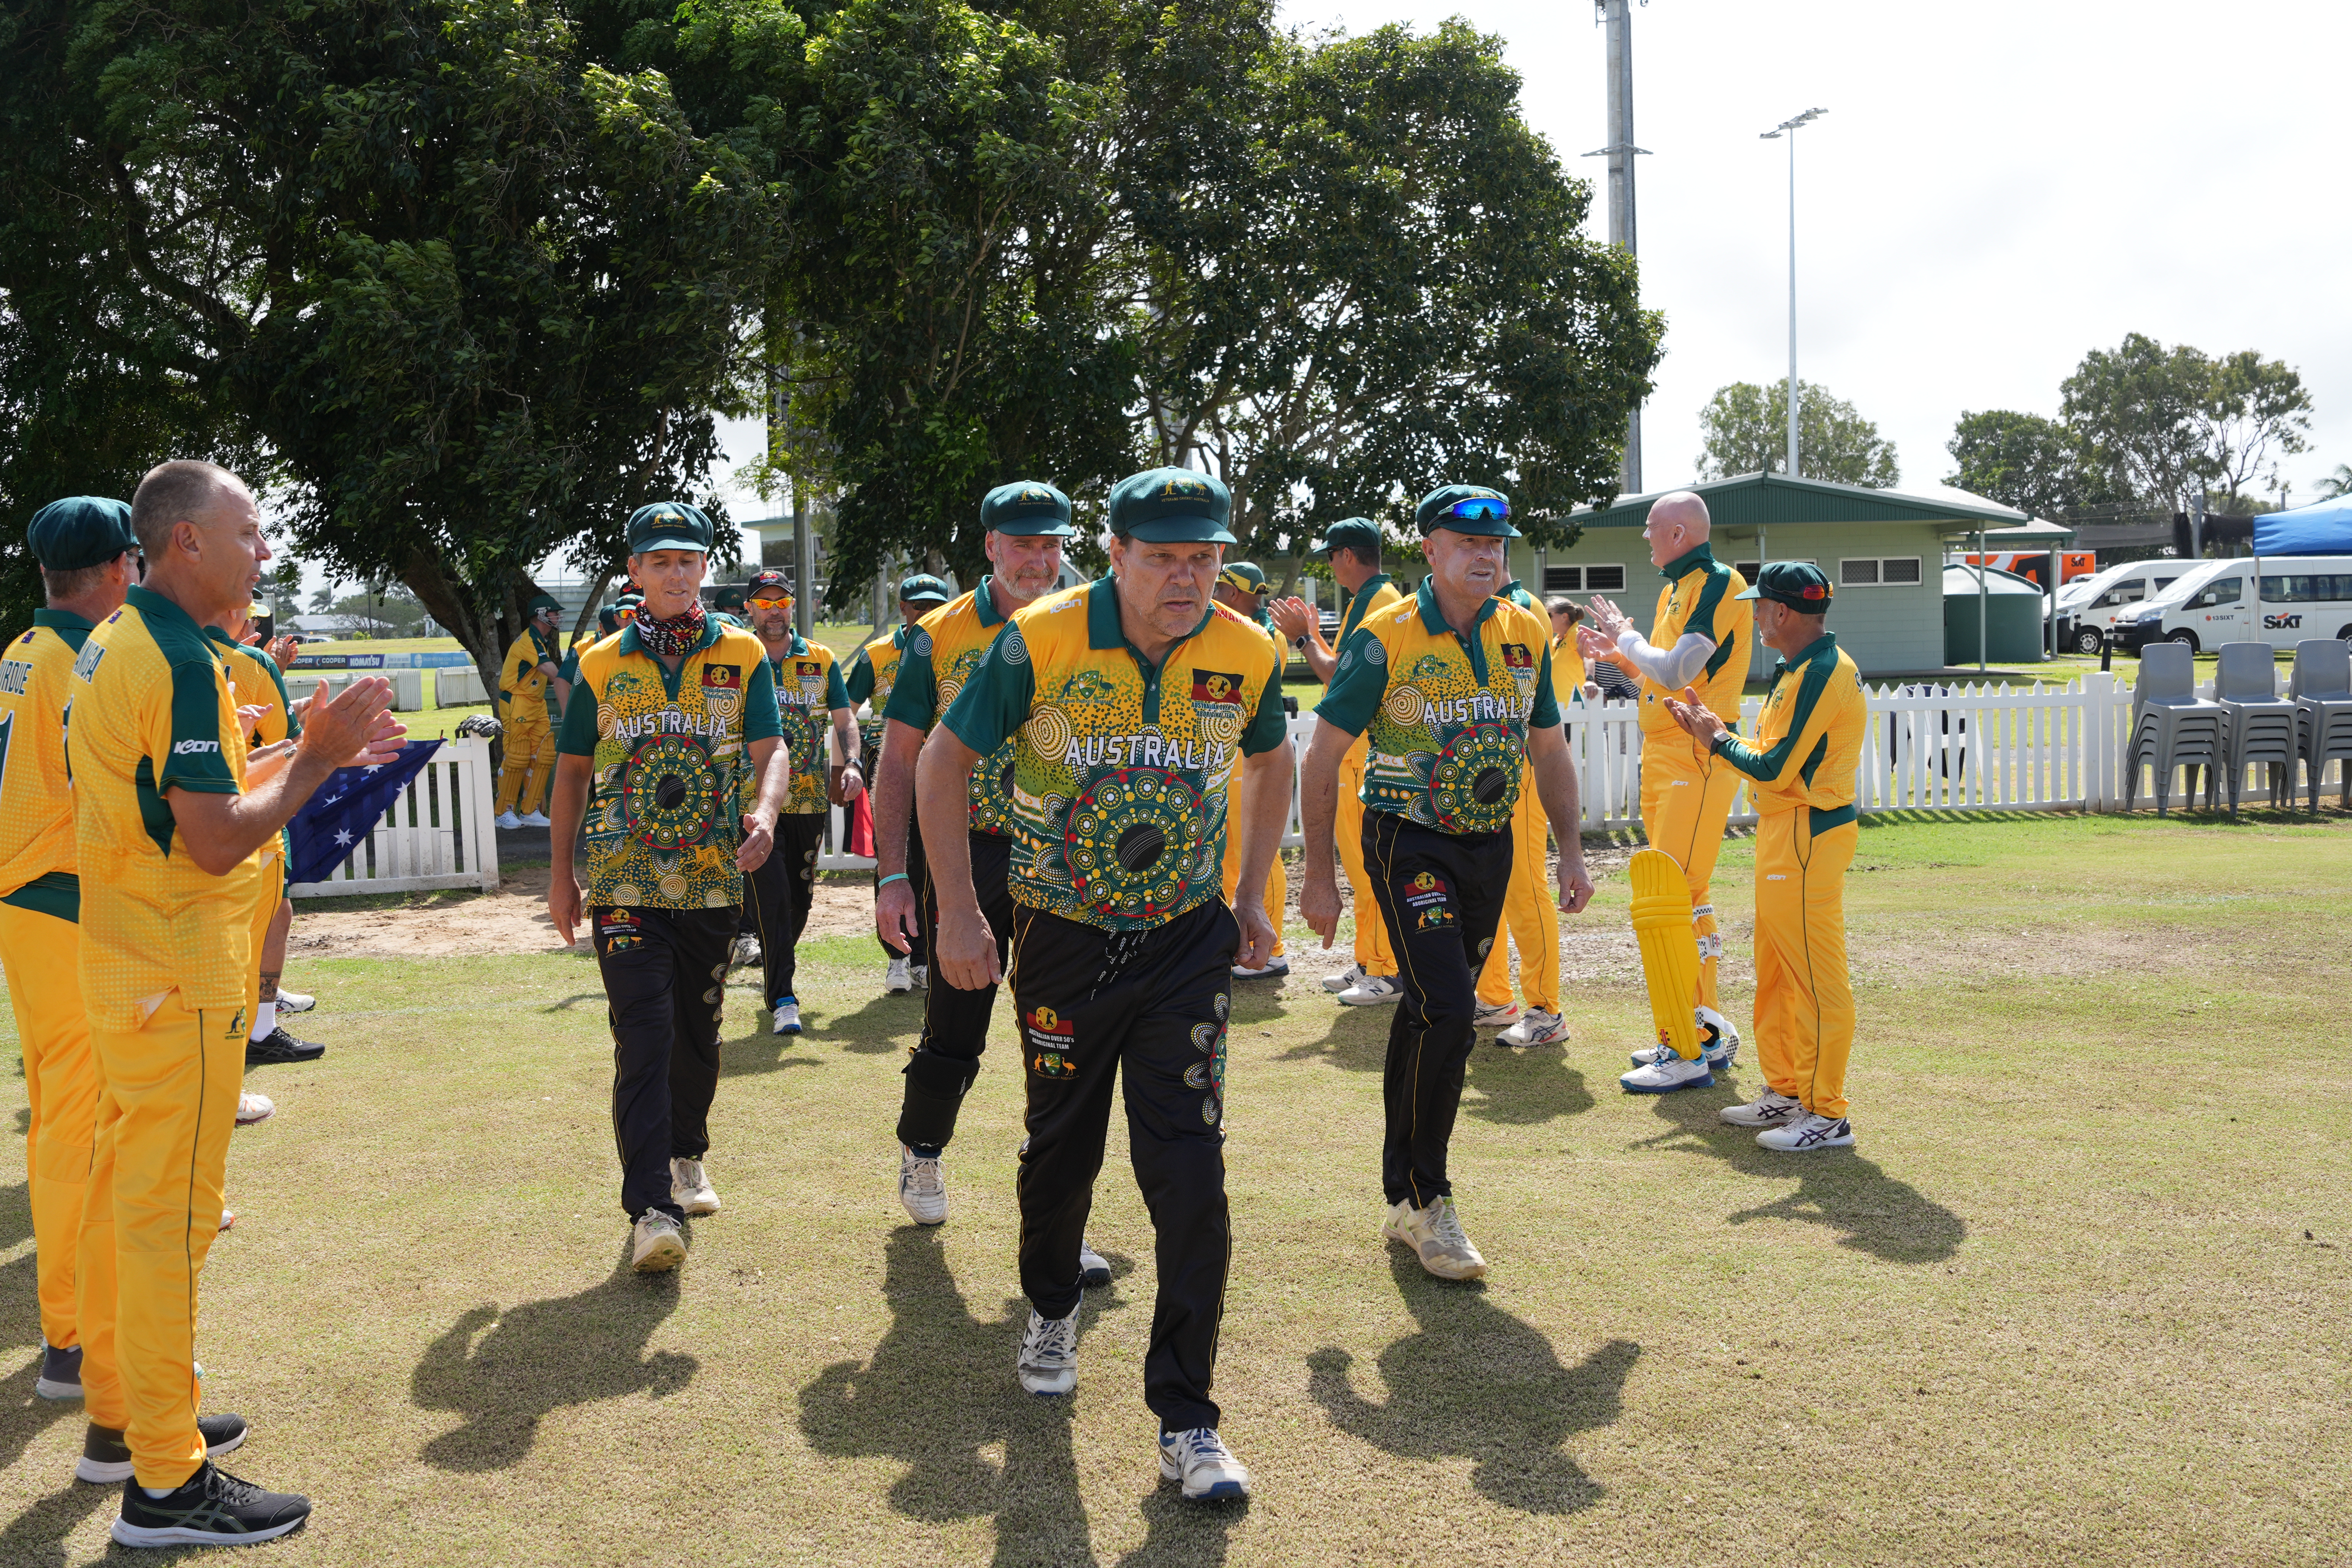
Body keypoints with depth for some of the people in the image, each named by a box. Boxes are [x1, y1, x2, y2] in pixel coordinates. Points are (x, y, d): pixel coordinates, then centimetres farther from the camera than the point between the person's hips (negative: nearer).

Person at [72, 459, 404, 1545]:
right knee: (171, 1211, -4)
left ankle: (121, 1416, 32)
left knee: (124, 1189, 18)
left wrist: (305, 752, 13)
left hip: (124, 957, 10)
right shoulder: (178, 659, -20)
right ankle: (167, 1482, 5)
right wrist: (314, 761, -13)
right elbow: (217, 843, -24)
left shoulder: (114, 644, 12)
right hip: (180, 977, -10)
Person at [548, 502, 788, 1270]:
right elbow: (572, 771, 11)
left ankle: (687, 1157, 36)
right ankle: (651, 1208, -11)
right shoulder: (602, 663, 6)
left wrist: (764, 813, -26)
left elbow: (770, 748, -5)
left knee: (698, 1029, 13)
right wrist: (561, 875, 8)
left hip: (713, 877, 1)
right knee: (643, 1034, -11)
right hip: (625, 880, -1)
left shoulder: (743, 654, 5)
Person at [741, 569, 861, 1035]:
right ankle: (782, 999, -11)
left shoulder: (821, 659, 9)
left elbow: (843, 720, 8)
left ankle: (775, 969, 36)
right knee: (773, 897, -13)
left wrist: (850, 764, -9)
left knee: (799, 899, 11)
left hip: (810, 800, 3)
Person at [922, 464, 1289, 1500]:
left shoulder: (1247, 655, -8)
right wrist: (958, 912, -9)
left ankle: (1186, 1421, 4)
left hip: (1187, 945, 1)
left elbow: (1272, 762, 14)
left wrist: (1251, 898, 10)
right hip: (1064, 939, 0)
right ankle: (1051, 1311, 47)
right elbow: (945, 760, -6)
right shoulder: (1043, 643, -15)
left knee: (1189, 1174, -7)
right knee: (1061, 1147, 17)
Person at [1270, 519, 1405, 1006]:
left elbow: (1337, 676, -20)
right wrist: (1312, 634, 20)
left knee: (1368, 862, -7)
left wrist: (1303, 637, -7)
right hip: (1357, 751, 11)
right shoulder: (1382, 598, 17)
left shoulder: (1375, 601, -16)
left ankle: (1386, 973, -2)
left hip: (1367, 755, -11)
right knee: (1362, 861, 16)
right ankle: (1369, 962, 25)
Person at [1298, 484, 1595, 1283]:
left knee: (1432, 1014, 13)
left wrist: (1571, 851, 9)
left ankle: (1404, 1194, 27)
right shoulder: (1385, 639, -11)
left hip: (1490, 845, 5)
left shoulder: (1527, 635, 5)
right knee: (1447, 1013, -16)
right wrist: (1319, 875, -10)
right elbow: (1323, 758, -8)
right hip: (1410, 844, -5)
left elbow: (1548, 749, 15)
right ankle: (1423, 1201, -1)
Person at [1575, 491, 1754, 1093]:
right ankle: (1708, 1032, 24)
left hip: (1699, 760, -10)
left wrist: (1628, 637, -8)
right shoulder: (1676, 588, 17)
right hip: (1664, 756, 10)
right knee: (1686, 900, 15)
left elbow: (1677, 671, -23)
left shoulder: (1719, 583, -13)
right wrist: (1617, 655, 16)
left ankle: (1690, 1051, -9)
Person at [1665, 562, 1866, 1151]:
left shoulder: (1821, 673, -18)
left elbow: (1774, 769, -20)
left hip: (1807, 836, -11)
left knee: (1816, 975, -5)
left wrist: (1718, 739, -6)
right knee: (1776, 969, 17)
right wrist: (1711, 727, 14)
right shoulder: (1801, 669, 15)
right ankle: (1786, 1092, 27)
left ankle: (1827, 1116, 1)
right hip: (1784, 832, 11)